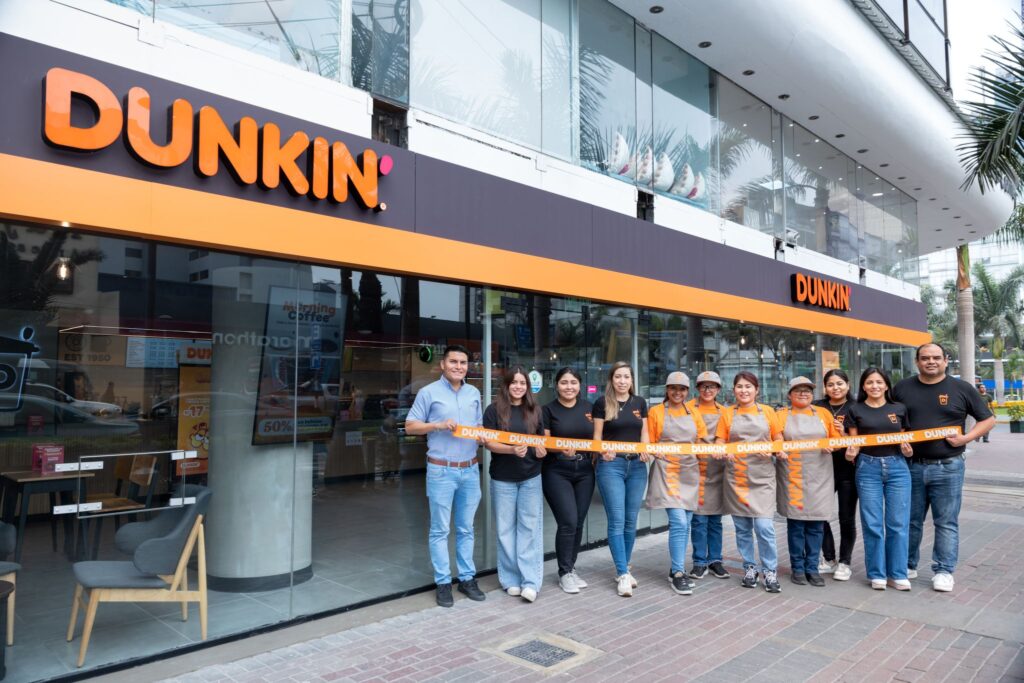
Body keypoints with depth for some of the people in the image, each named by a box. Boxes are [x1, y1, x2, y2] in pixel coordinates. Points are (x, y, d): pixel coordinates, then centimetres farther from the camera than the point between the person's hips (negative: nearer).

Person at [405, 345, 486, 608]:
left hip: (470, 469, 5)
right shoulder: (429, 392, -4)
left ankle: (467, 578, 21)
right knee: (440, 529, 2)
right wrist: (439, 425, -17)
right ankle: (443, 583, 11)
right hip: (441, 470, -4)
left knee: (466, 529, 12)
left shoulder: (474, 393, 12)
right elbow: (410, 426, -4)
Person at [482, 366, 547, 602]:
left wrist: (541, 450, -6)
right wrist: (512, 449, -25)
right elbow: (489, 443, -9)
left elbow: (543, 438, 17)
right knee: (506, 528, 5)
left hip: (531, 477, 2)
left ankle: (530, 581, 4)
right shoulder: (494, 410, -4)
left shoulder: (534, 410, 8)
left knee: (530, 527, 0)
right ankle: (511, 579, 16)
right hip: (503, 478, -2)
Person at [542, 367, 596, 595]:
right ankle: (564, 572, 7)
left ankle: (571, 568, 25)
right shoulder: (549, 410, -3)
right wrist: (561, 448, -26)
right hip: (557, 472, -4)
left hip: (584, 471, 4)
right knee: (568, 522, -9)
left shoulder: (588, 407, 8)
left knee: (578, 523, 9)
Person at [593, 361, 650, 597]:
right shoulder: (602, 403, -1)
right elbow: (597, 436, 0)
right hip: (611, 465, -4)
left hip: (637, 465, 4)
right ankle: (623, 574, -2)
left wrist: (646, 451, -8)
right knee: (617, 520, -7)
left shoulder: (640, 403, 10)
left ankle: (623, 568, 22)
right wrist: (603, 451, -19)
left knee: (631, 520, 9)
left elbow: (644, 433, 11)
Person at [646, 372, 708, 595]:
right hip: (667, 471, -5)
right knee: (678, 522, -14)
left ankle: (676, 569, 22)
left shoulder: (693, 413, 14)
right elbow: (649, 444, 1)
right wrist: (657, 452, -18)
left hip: (689, 471, 5)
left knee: (684, 524, 9)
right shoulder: (656, 412, 2)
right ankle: (678, 574, -7)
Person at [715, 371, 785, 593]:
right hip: (736, 476, 1)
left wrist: (773, 451, -13)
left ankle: (770, 571, 7)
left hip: (762, 476, -1)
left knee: (764, 526, -8)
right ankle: (749, 568, 23)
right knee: (742, 527, 8)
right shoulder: (727, 414, 5)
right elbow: (720, 442, 5)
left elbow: (779, 440, 8)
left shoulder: (767, 411, 5)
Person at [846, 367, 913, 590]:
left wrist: (907, 450, -6)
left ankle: (897, 574, 14)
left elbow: (905, 438, 15)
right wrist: (850, 453, -18)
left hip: (897, 467, 1)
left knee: (898, 523, 3)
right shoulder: (856, 410, 3)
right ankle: (877, 574, 13)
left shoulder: (899, 409, 7)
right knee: (872, 524, 2)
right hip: (868, 468, -1)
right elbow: (854, 442, 3)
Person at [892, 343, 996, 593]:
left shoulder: (961, 389, 0)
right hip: (911, 466, 2)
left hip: (948, 467, -1)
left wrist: (966, 438, -9)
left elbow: (988, 419, 5)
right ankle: (908, 565, 25)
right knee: (911, 521, 11)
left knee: (946, 523, 5)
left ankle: (943, 571, 16)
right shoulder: (902, 388, 4)